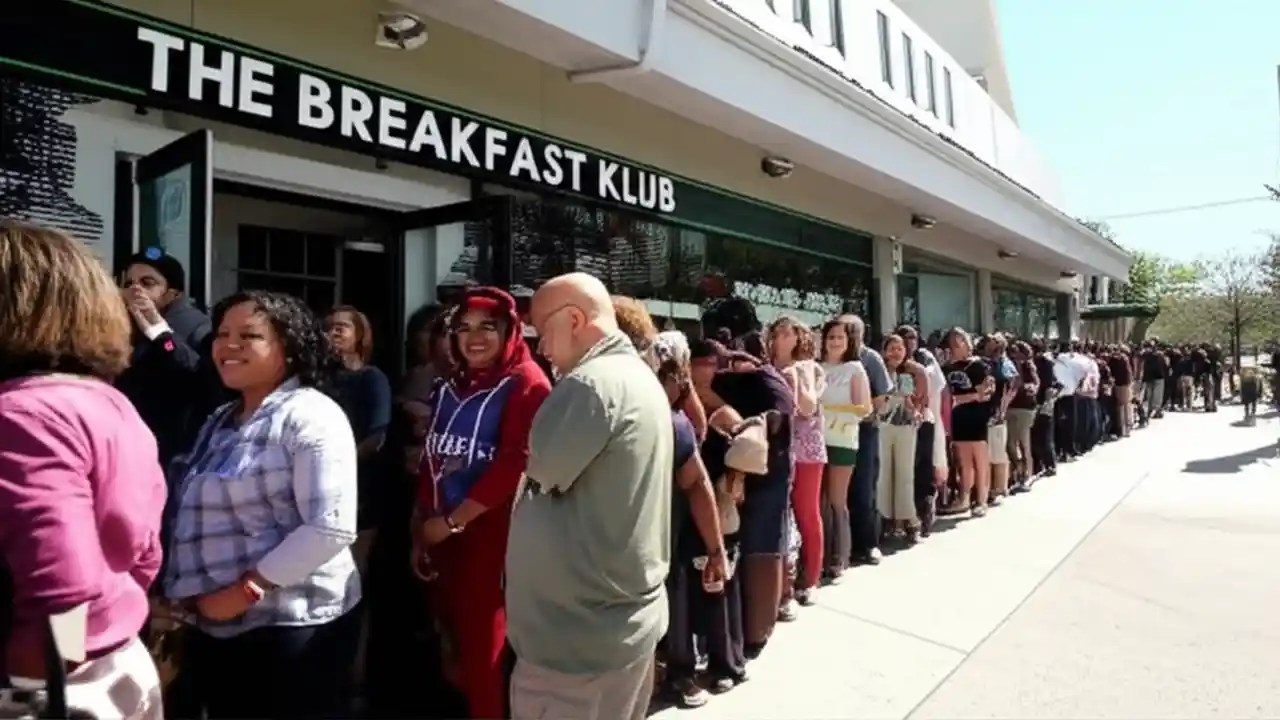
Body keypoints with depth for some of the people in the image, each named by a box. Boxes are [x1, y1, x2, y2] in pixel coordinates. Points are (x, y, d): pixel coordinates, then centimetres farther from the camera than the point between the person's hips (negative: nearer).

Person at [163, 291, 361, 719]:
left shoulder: (309, 416, -13)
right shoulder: (219, 422, 13)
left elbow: (331, 528, -22)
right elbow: (192, 519, 16)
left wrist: (246, 590, -17)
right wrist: (183, 593, 3)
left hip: (292, 628, -8)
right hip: (215, 629, 8)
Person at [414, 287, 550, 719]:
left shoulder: (526, 384, -9)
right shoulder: (450, 389, 13)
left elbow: (516, 464, -17)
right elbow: (431, 461, 15)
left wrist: (451, 522, -14)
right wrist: (420, 531, 11)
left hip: (491, 537, -6)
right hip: (441, 537, 6)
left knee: (484, 652, 2)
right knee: (454, 642, 14)